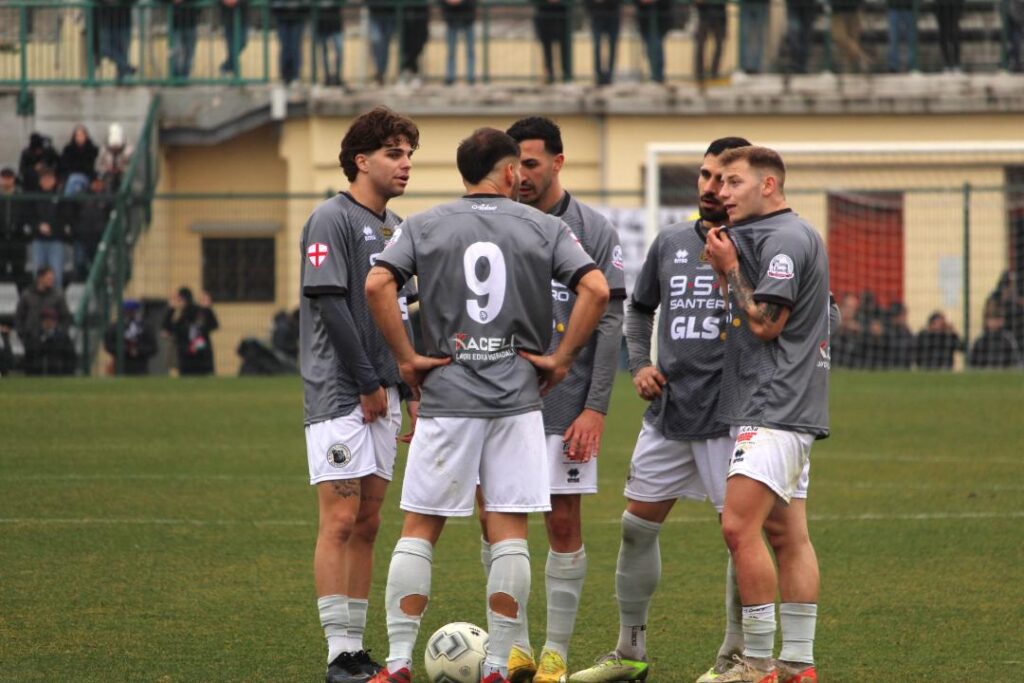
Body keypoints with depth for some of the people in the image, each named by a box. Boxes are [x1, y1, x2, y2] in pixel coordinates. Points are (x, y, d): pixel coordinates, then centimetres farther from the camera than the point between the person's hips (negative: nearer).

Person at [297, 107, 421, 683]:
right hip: (340, 395, -8)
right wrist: (368, 385, -14)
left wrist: (414, 390, 12)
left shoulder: (397, 228, 16)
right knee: (340, 520, -9)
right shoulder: (333, 220, -9)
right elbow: (331, 305, -15)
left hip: (382, 396, 8)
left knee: (368, 523, 8)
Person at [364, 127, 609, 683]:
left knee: (420, 528, 6)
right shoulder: (544, 228, 4)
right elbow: (595, 290, -7)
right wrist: (561, 359, 1)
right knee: (509, 531, 4)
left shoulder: (424, 226, 5)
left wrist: (406, 358, -3)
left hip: (446, 399, 0)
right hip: (517, 397, 0)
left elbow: (377, 285, -10)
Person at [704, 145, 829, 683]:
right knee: (787, 533, 9)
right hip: (788, 411, 11)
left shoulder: (784, 239, -12)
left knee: (740, 527, -15)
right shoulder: (793, 235, 20)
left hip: (774, 410, -11)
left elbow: (765, 323, -16)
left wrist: (731, 269, -6)